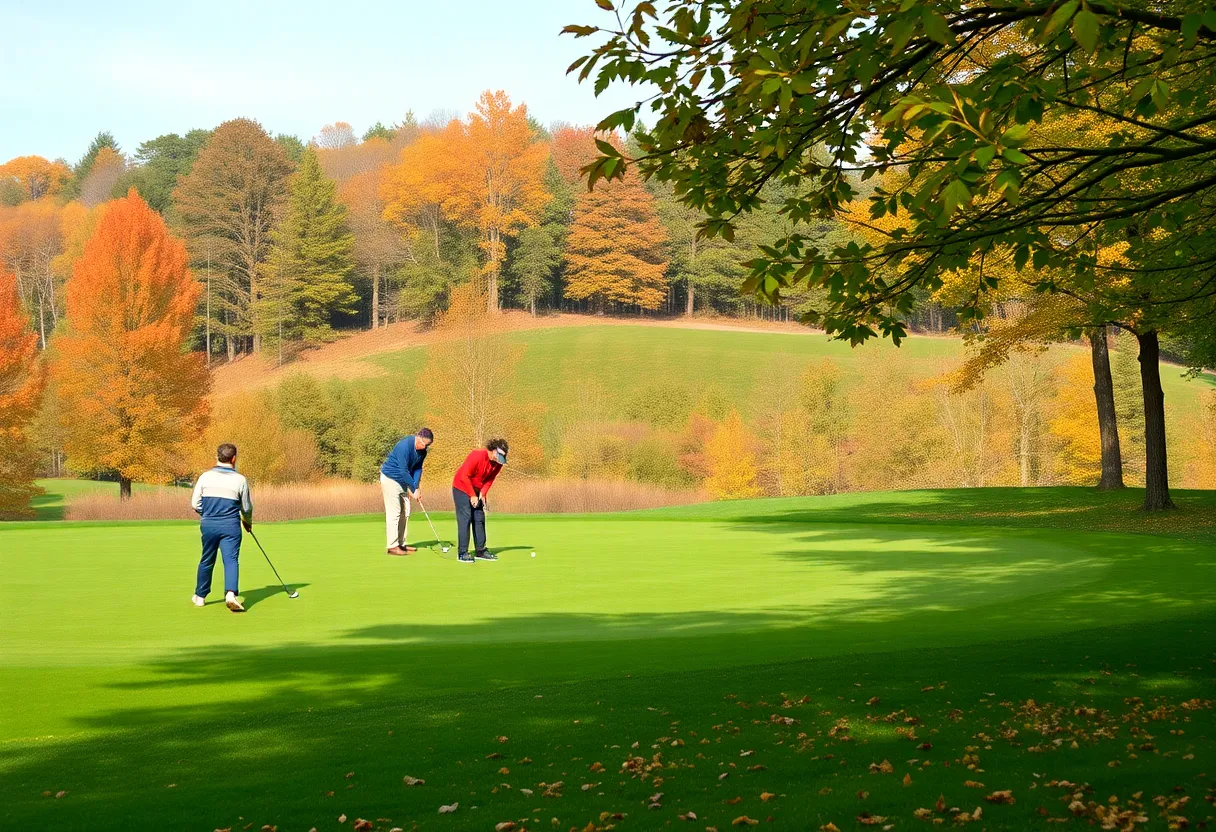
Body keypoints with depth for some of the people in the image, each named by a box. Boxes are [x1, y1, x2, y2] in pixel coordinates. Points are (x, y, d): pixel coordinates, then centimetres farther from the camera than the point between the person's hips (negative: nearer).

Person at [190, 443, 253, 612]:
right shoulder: (240, 480, -4)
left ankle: (200, 596, 28)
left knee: (207, 560, 16)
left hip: (208, 524, 2)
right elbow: (247, 508, 5)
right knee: (231, 559, -6)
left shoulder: (205, 477, 0)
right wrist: (248, 522, 26)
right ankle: (231, 593, -27)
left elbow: (195, 504, 2)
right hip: (231, 525, -2)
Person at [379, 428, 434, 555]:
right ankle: (393, 546, -10)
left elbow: (418, 469, 2)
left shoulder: (422, 452, -2)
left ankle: (401, 544, 13)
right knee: (394, 513, -10)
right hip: (390, 479, -8)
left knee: (405, 512, 7)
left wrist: (416, 487, -11)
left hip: (402, 481, 8)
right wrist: (414, 489, -21)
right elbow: (404, 470, -26)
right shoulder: (405, 446, -27)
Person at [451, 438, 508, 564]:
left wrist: (482, 493, -11)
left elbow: (490, 479, 4)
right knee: (465, 519, -11)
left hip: (478, 491, 7)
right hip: (462, 488, -7)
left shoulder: (498, 463, -7)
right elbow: (465, 476, -25)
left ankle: (481, 551, 11)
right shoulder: (477, 456, -28)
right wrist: (472, 495, -21)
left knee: (479, 519, 5)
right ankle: (462, 553, -11)